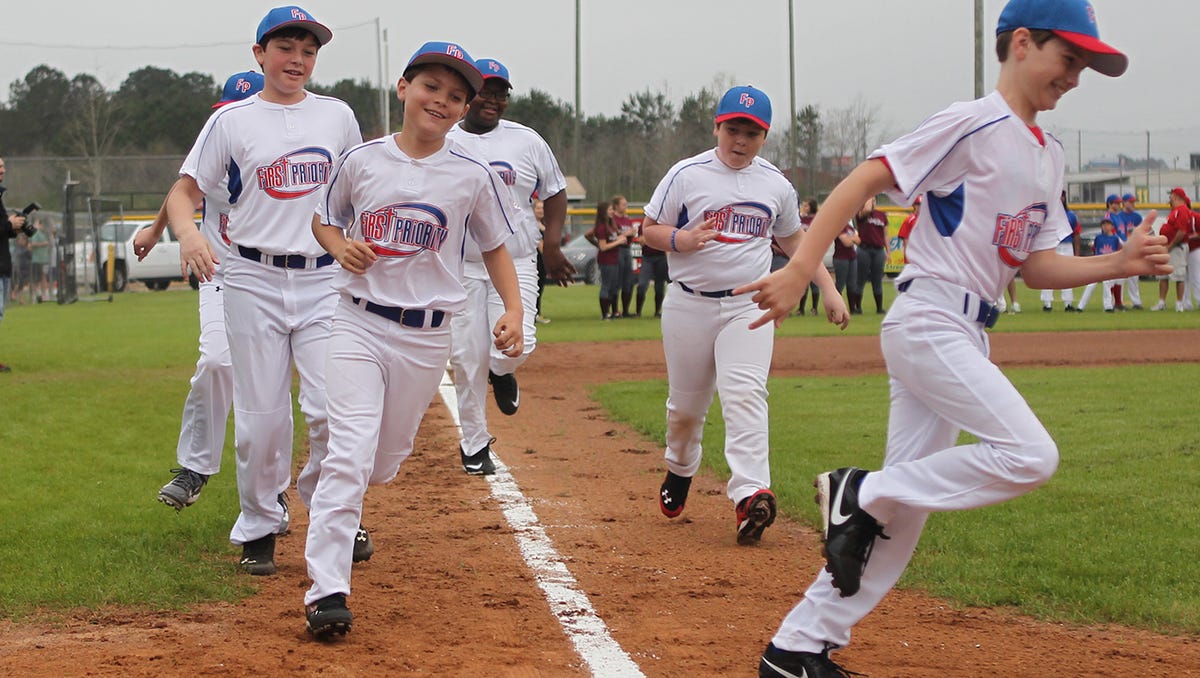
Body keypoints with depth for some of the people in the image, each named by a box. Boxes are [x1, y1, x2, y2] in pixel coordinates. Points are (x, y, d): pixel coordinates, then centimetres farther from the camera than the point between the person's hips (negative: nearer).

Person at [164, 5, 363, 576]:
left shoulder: (337, 117, 10)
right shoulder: (232, 121, 2)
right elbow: (184, 191, 0)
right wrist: (187, 231, -20)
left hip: (324, 278, 1)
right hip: (254, 278, -1)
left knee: (332, 408, -10)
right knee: (260, 415, 0)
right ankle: (258, 528, 16)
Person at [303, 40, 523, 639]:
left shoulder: (474, 176, 1)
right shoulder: (361, 161, 0)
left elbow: (494, 247, 10)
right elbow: (323, 219, 15)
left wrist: (513, 309, -5)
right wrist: (341, 246, -7)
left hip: (426, 336, 2)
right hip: (359, 323, -2)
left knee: (386, 457, 12)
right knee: (349, 452, -15)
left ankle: (337, 515, 46)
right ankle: (326, 589, -17)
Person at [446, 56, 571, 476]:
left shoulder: (527, 141, 6)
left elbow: (554, 192, 15)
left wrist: (552, 243, 1)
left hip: (516, 264, 0)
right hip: (460, 266, 0)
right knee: (468, 357, -1)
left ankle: (502, 373, 20)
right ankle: (474, 445, 14)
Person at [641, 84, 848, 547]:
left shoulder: (776, 184, 8)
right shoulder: (687, 175, -1)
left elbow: (792, 239, 21)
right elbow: (649, 230, 2)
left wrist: (828, 288, 14)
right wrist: (682, 239, -19)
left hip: (748, 305, 0)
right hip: (690, 305, 0)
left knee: (744, 392, -19)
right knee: (685, 404, 9)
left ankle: (750, 494, -31)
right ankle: (679, 471, 39)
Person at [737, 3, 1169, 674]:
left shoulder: (1049, 155, 17)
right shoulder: (973, 126, -10)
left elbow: (1036, 267, 17)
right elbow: (863, 181, -16)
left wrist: (1120, 263, 0)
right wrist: (799, 273, -25)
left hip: (967, 338, 9)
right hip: (929, 322, -9)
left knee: (904, 509, 7)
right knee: (1029, 455, -21)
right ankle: (863, 493, -8)